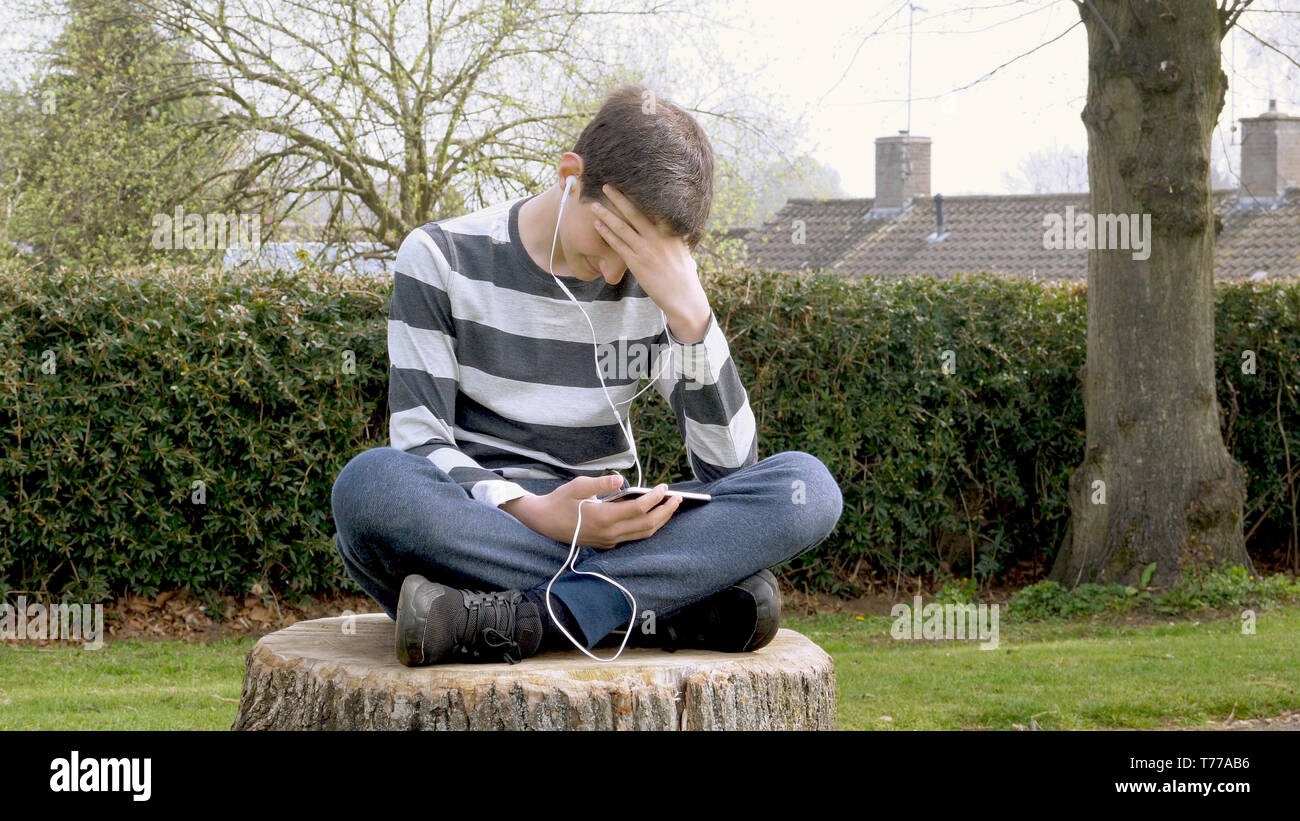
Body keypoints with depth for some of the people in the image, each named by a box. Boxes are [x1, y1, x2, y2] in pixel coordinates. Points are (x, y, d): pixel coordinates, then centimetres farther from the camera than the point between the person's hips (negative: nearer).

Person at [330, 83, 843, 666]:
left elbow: (730, 466, -2)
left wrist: (691, 315, -14)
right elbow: (420, 442, -7)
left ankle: (514, 620, -35)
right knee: (370, 483, -37)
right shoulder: (443, 258, 0)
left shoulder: (655, 289, 6)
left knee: (808, 487, -21)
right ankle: (675, 608, -35)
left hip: (604, 532, 3)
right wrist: (533, 512, -26)